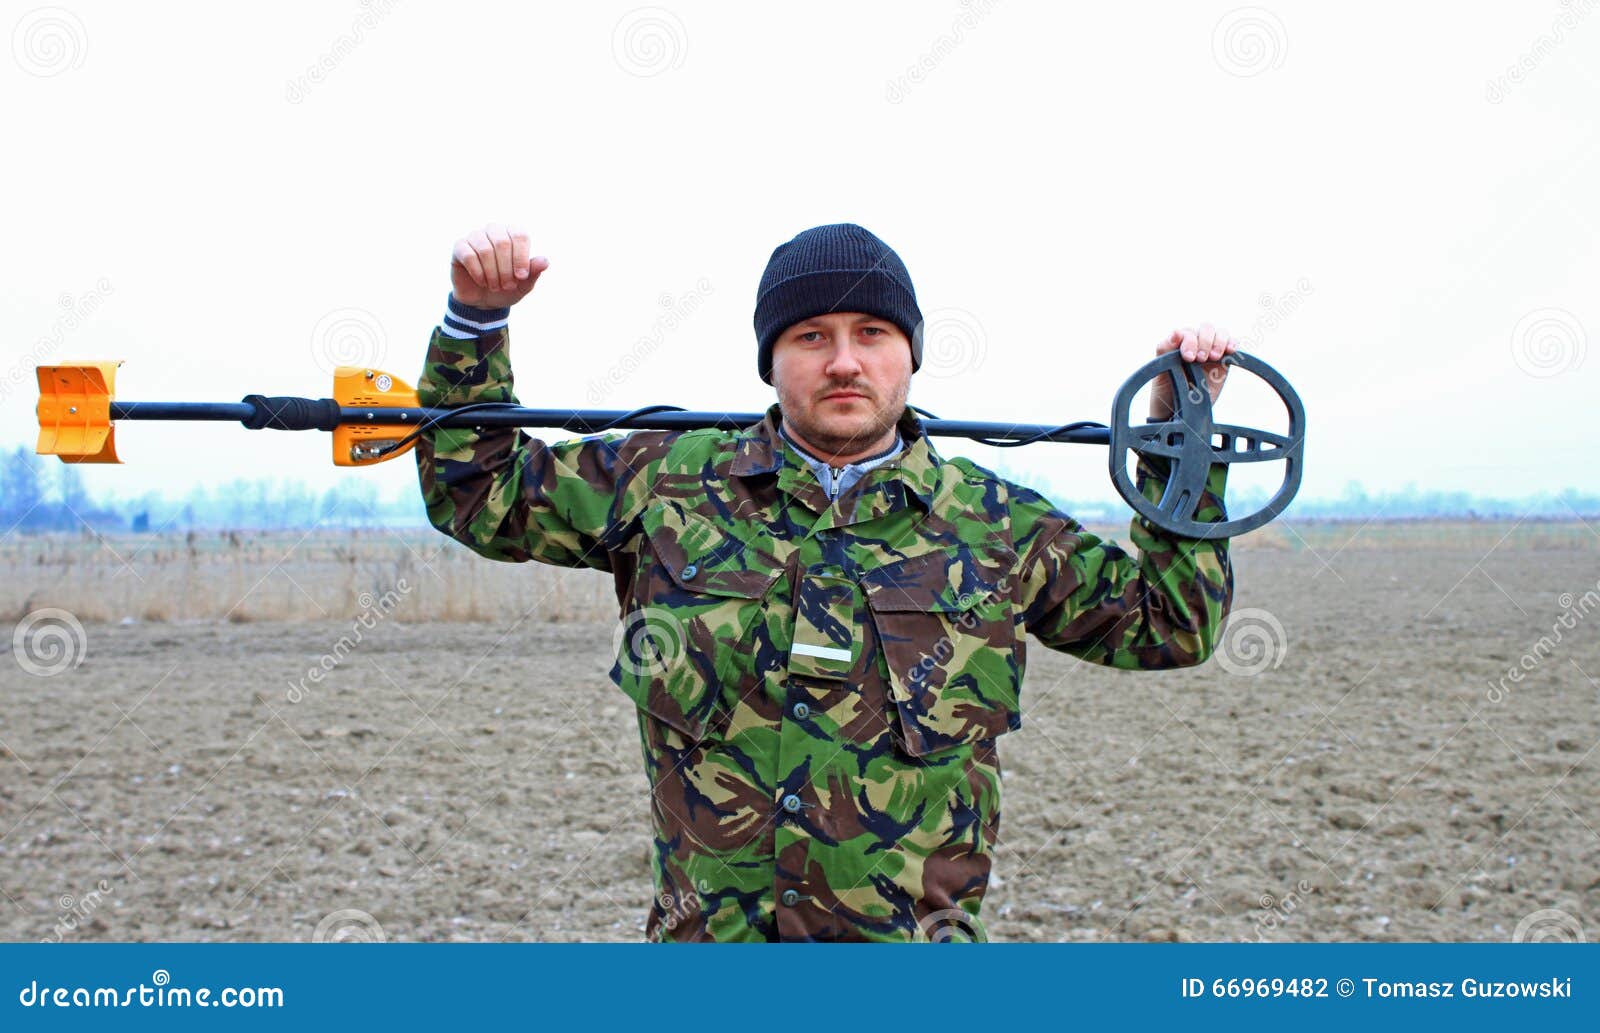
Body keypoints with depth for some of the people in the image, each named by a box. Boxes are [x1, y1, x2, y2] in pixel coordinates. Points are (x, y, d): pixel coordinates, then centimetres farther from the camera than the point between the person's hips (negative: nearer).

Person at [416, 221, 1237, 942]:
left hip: (915, 945, 0)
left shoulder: (996, 525, 7)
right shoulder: (667, 484, 6)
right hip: (707, 934, 0)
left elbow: (1167, 625, 16)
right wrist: (475, 321, 5)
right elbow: (476, 492, 14)